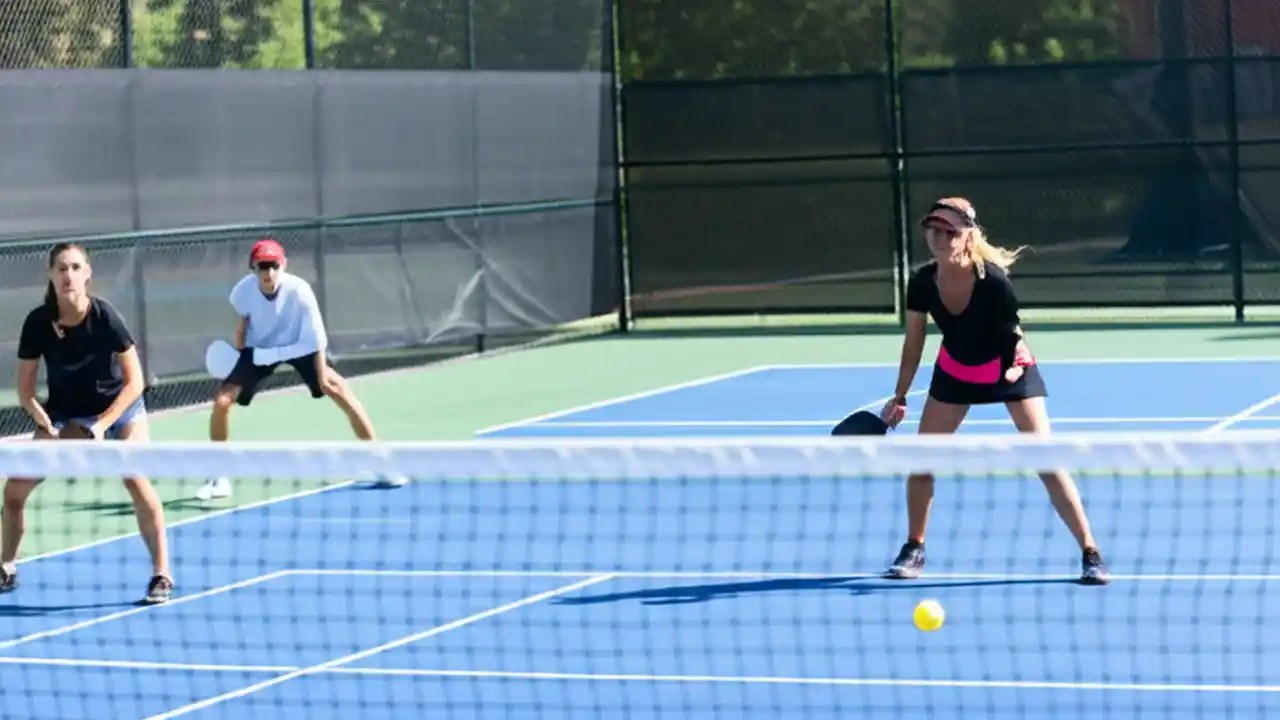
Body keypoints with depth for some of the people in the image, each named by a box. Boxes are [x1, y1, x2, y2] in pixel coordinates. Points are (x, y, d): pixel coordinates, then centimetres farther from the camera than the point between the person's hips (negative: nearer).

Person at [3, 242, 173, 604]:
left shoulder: (104, 316, -24)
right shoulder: (38, 322, -17)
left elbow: (134, 382, -20)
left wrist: (102, 425, -28)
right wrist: (46, 425, -24)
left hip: (118, 408, -3)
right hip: (64, 415, 3)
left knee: (136, 479, -26)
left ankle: (161, 574, -15)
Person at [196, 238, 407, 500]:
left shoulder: (299, 290, -31)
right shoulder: (244, 291, -24)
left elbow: (316, 335, -23)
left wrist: (322, 375, -24)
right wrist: (238, 361, 0)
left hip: (301, 346, -1)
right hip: (258, 350, 1)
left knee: (339, 391, -15)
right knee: (222, 401, -13)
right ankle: (219, 477, 5)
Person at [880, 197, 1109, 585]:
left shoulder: (993, 281, -31)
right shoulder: (922, 283, -18)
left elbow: (1014, 335, -15)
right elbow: (913, 342, -4)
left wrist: (1014, 367, -32)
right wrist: (900, 397, -1)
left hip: (1008, 368, -4)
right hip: (954, 371, 4)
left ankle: (1090, 553, -5)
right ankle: (914, 549, 22)